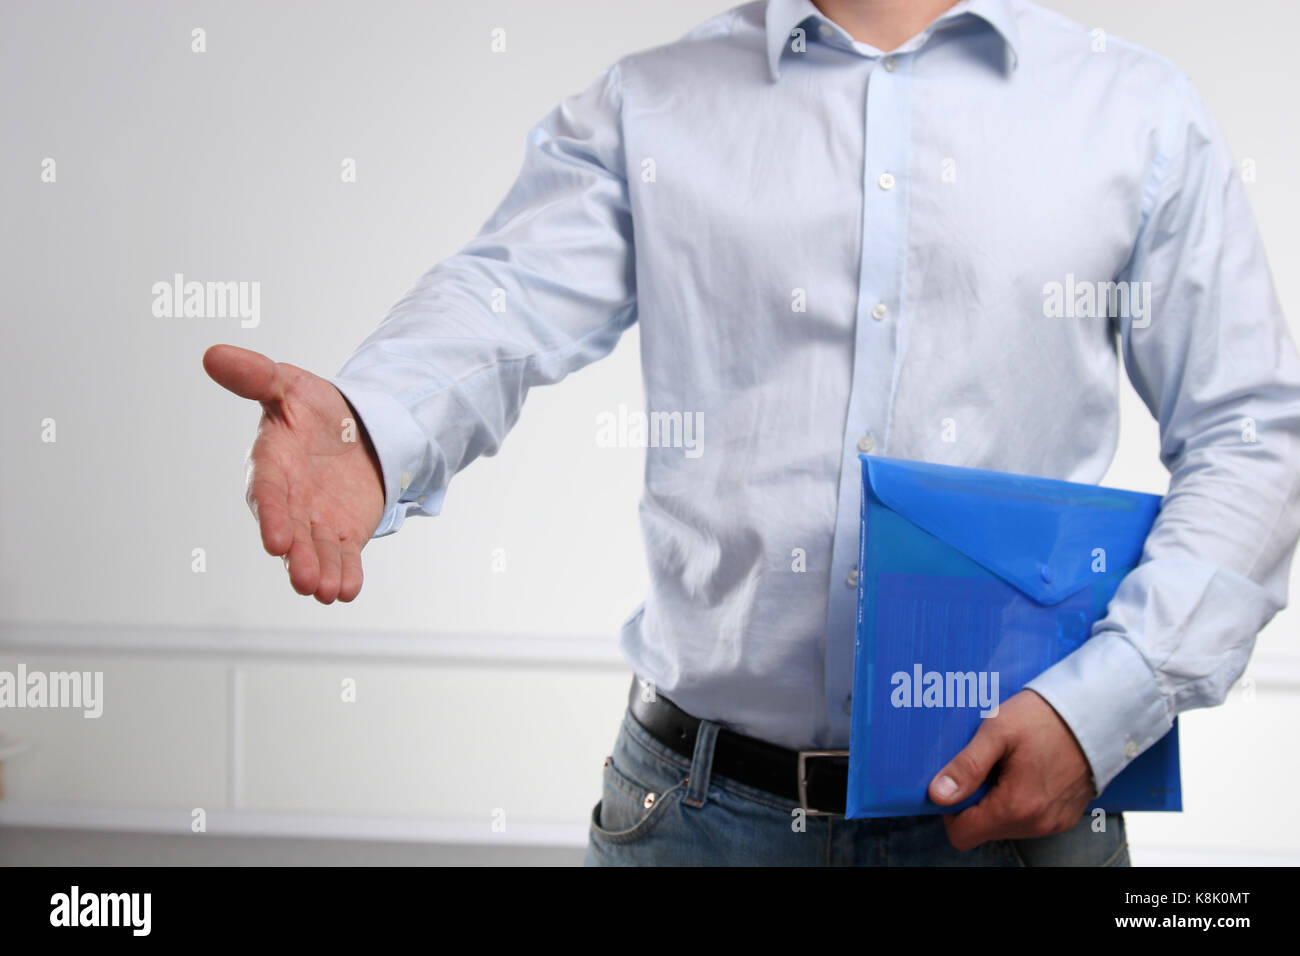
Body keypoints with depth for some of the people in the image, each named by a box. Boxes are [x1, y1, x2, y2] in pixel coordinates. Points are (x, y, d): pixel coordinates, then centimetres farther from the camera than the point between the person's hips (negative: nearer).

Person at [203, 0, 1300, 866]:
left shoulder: (1138, 111, 5)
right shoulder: (643, 106, 6)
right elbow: (505, 299, -10)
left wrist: (1105, 701, -9)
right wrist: (370, 429, -33)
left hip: (1011, 806, 0)